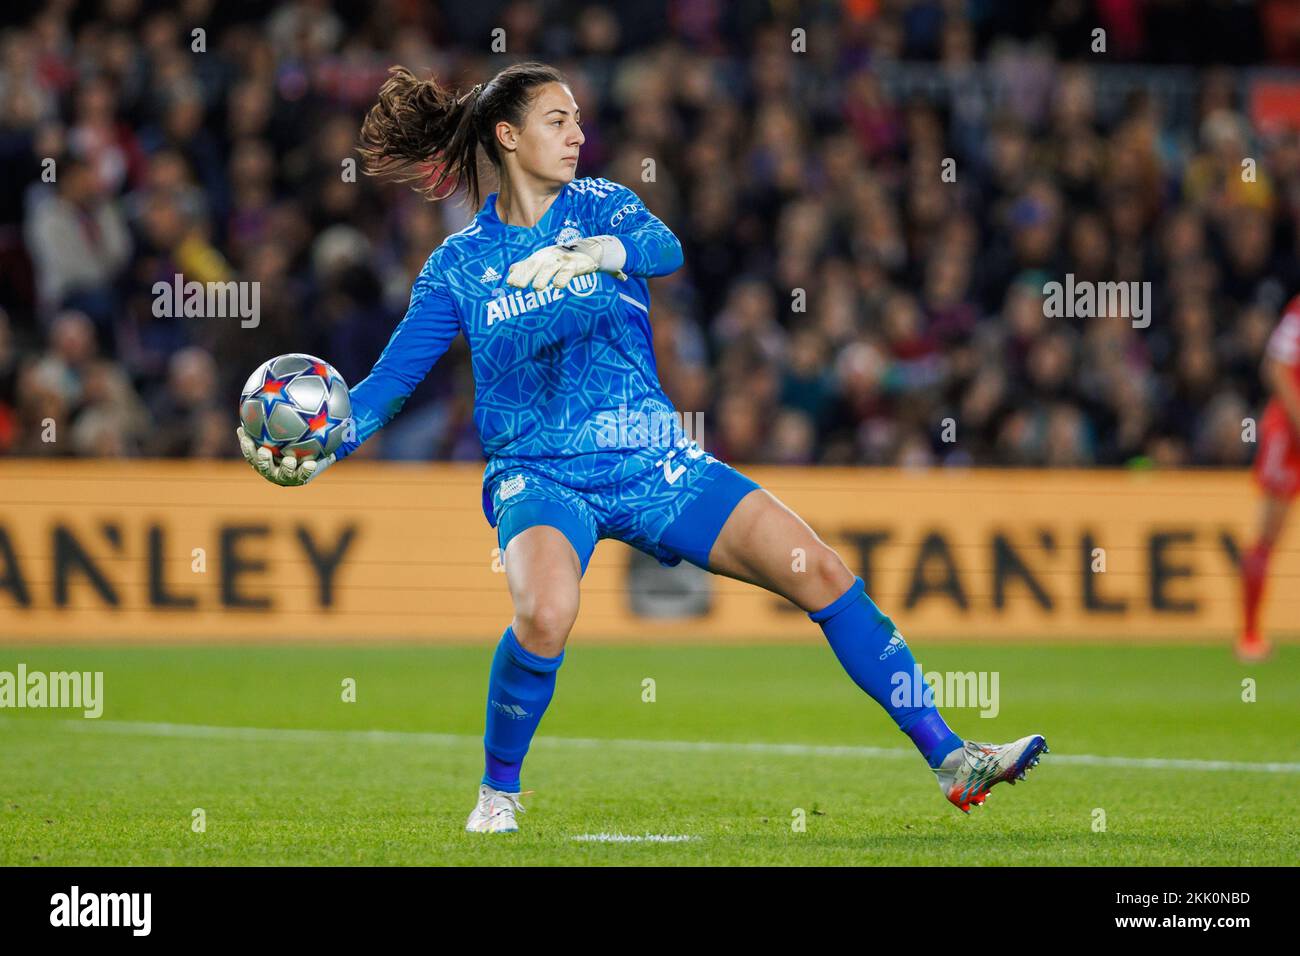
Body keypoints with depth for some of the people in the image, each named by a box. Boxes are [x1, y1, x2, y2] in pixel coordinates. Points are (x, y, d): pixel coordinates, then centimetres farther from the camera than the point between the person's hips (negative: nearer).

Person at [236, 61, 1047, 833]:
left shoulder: (602, 207, 5)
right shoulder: (459, 264, 4)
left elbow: (665, 247, -18)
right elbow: (393, 379, 4)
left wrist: (601, 251, -40)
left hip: (652, 463, 2)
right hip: (539, 476, -2)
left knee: (820, 571, -10)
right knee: (546, 613, -35)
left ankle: (950, 761, -4)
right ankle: (498, 794, -10)